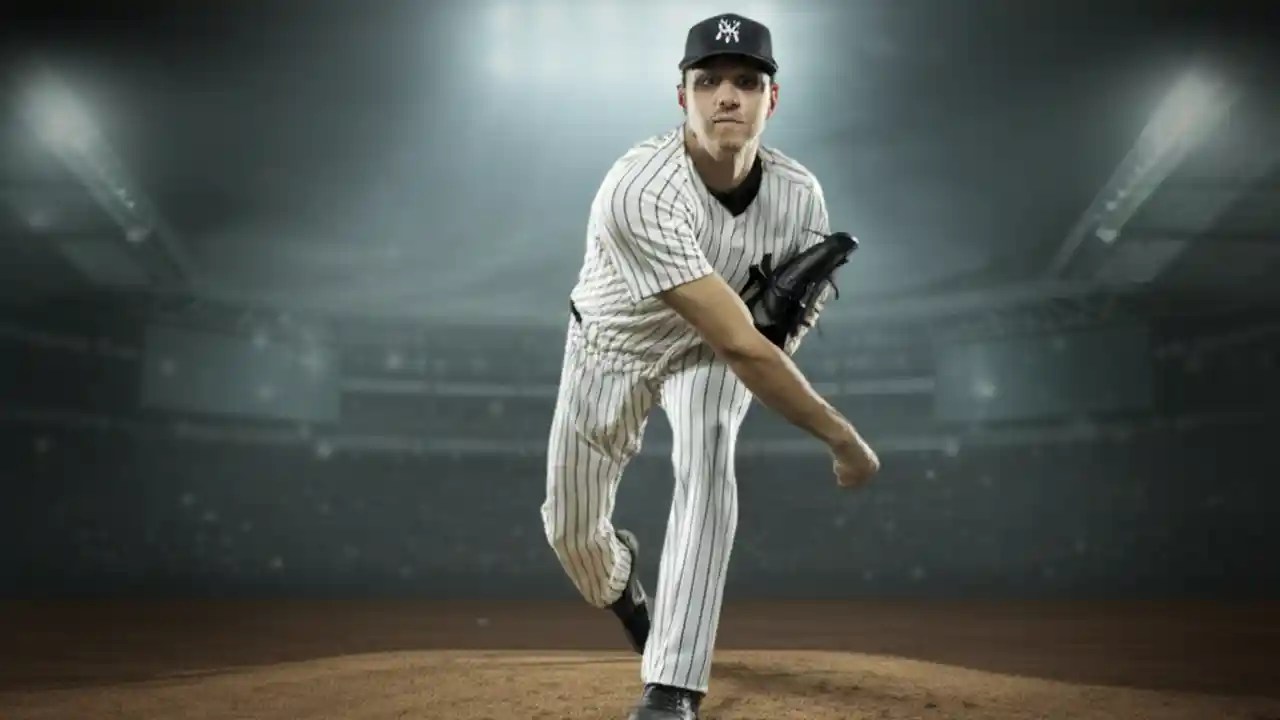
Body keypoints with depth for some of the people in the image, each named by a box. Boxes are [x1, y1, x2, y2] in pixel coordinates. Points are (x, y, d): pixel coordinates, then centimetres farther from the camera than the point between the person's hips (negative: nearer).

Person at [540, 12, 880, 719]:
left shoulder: (799, 194, -23)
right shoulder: (638, 191, -41)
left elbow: (806, 300, -1)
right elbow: (739, 345, -43)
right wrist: (842, 437, -37)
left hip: (711, 353, 2)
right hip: (612, 345, -2)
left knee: (706, 462, -28)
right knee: (570, 530, 9)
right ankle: (621, 580, 49)